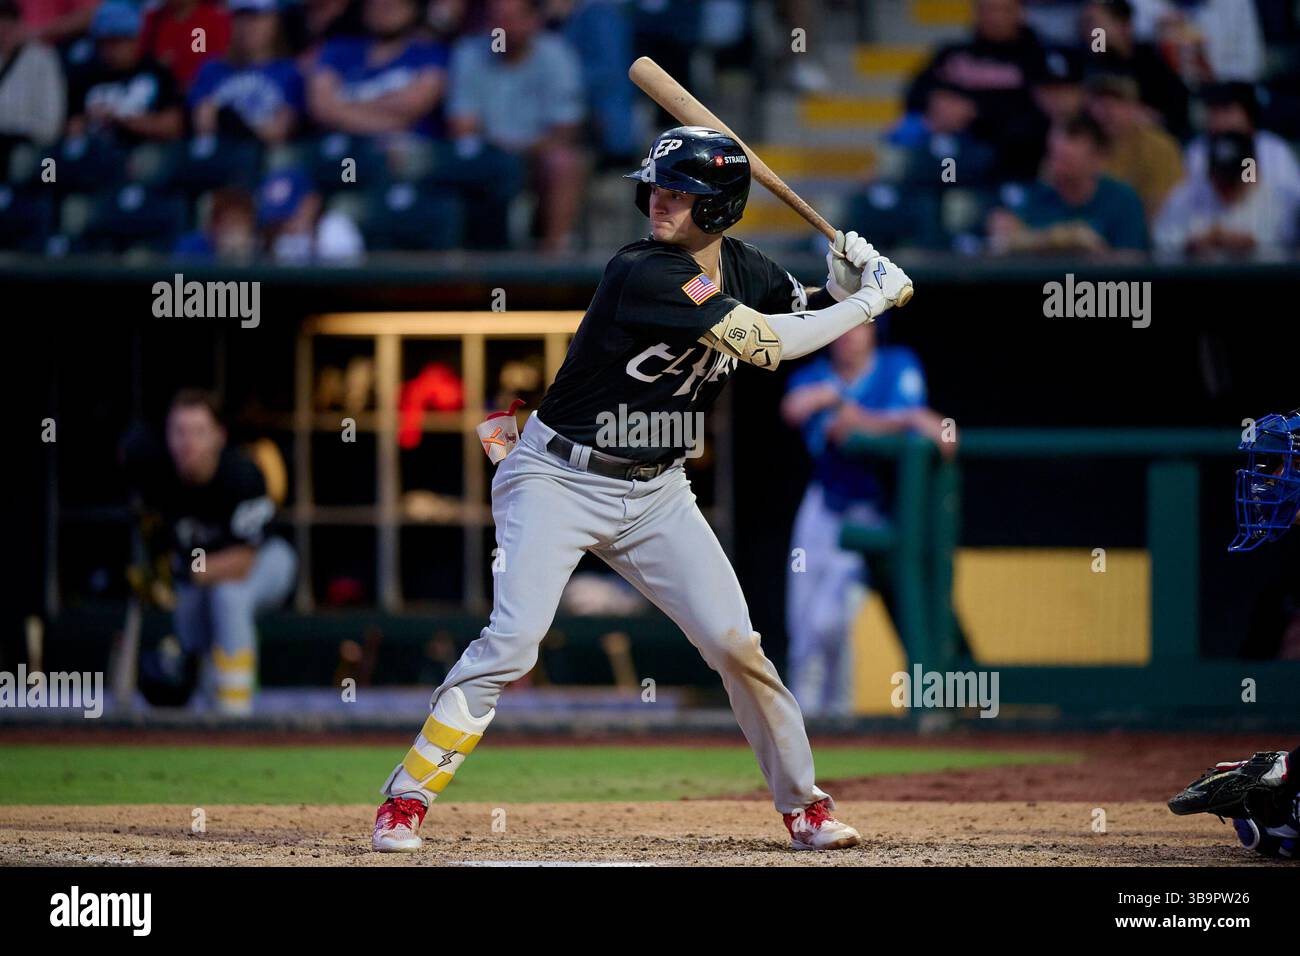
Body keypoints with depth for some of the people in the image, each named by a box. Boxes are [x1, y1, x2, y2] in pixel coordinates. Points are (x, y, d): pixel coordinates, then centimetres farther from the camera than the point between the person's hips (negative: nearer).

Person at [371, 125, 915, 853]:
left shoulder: (743, 267, 0)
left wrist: (848, 284, -7)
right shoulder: (644, 274, -23)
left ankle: (803, 804, 13)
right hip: (559, 481, -6)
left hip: (654, 491, 6)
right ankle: (406, 800, -11)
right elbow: (765, 345, -26)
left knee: (735, 642, -1)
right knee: (514, 640, -19)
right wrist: (870, 300, -18)